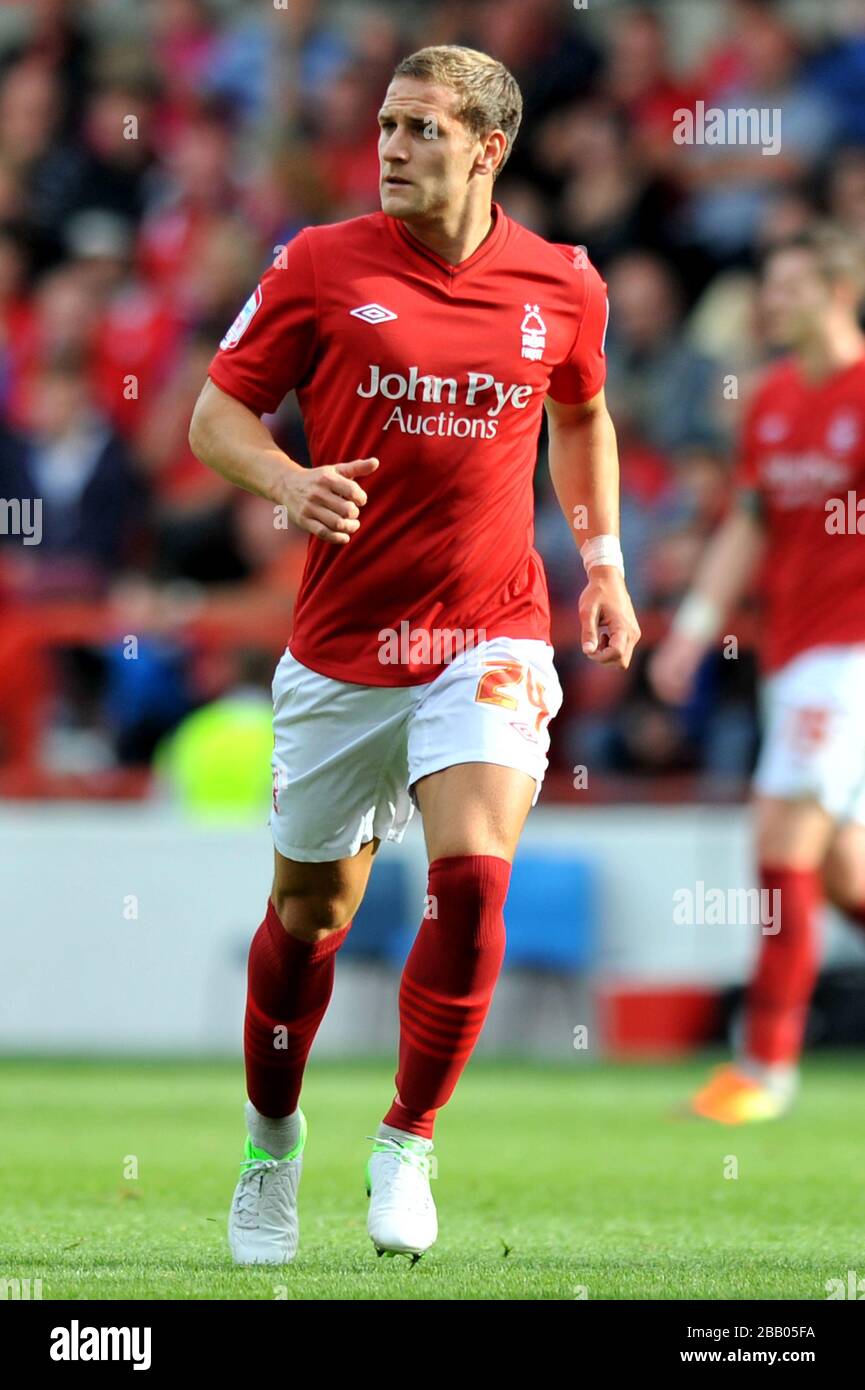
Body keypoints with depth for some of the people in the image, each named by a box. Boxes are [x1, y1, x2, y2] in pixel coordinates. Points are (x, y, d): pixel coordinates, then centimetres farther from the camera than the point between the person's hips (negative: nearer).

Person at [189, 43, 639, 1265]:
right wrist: (287, 482, -21)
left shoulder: (562, 285, 1)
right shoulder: (321, 265, -5)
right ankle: (273, 1139, 34)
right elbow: (216, 414, -1)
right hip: (342, 645, 0)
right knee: (312, 908, 10)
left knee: (472, 876, -20)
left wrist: (602, 557, 15)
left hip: (490, 635, 0)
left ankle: (408, 1146, -4)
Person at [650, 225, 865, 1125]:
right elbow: (747, 528, 17)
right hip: (788, 648, 7)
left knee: (786, 833, -13)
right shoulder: (770, 401, 12)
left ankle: (767, 1059, -9)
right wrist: (695, 626, 9)